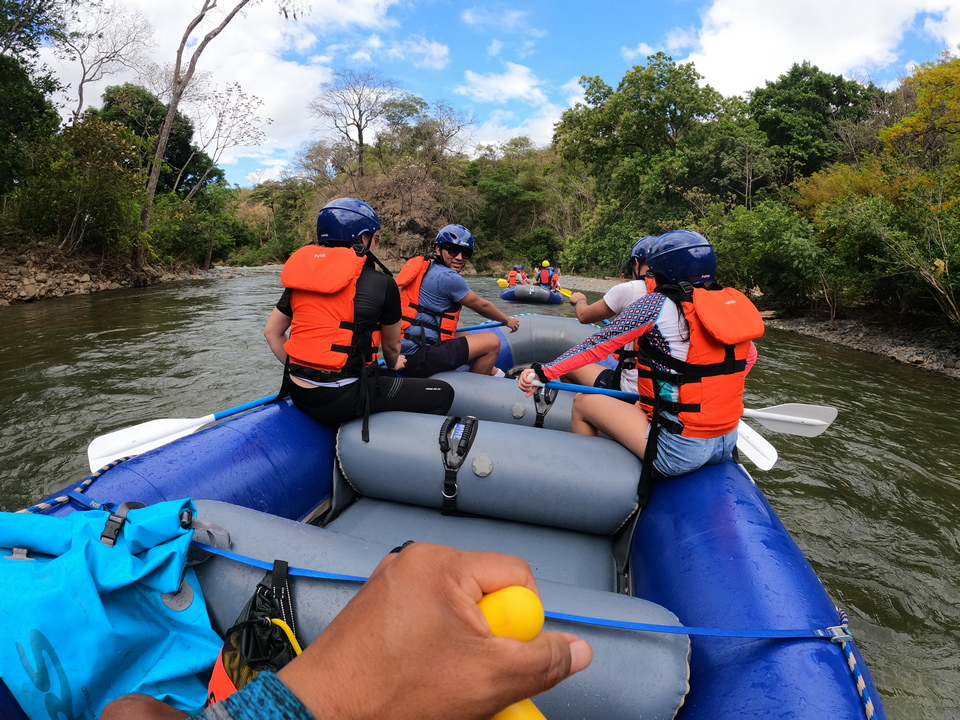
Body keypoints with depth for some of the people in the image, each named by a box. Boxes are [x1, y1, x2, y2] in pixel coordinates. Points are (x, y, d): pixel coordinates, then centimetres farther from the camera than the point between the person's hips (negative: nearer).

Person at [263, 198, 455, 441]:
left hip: (299, 394, 8)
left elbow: (271, 332, 13)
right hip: (339, 400, -8)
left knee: (382, 375, 34)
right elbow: (391, 347, 6)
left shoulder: (301, 277, 7)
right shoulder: (382, 284, -9)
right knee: (442, 394, 2)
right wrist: (394, 365, 28)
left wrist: (300, 370, 19)